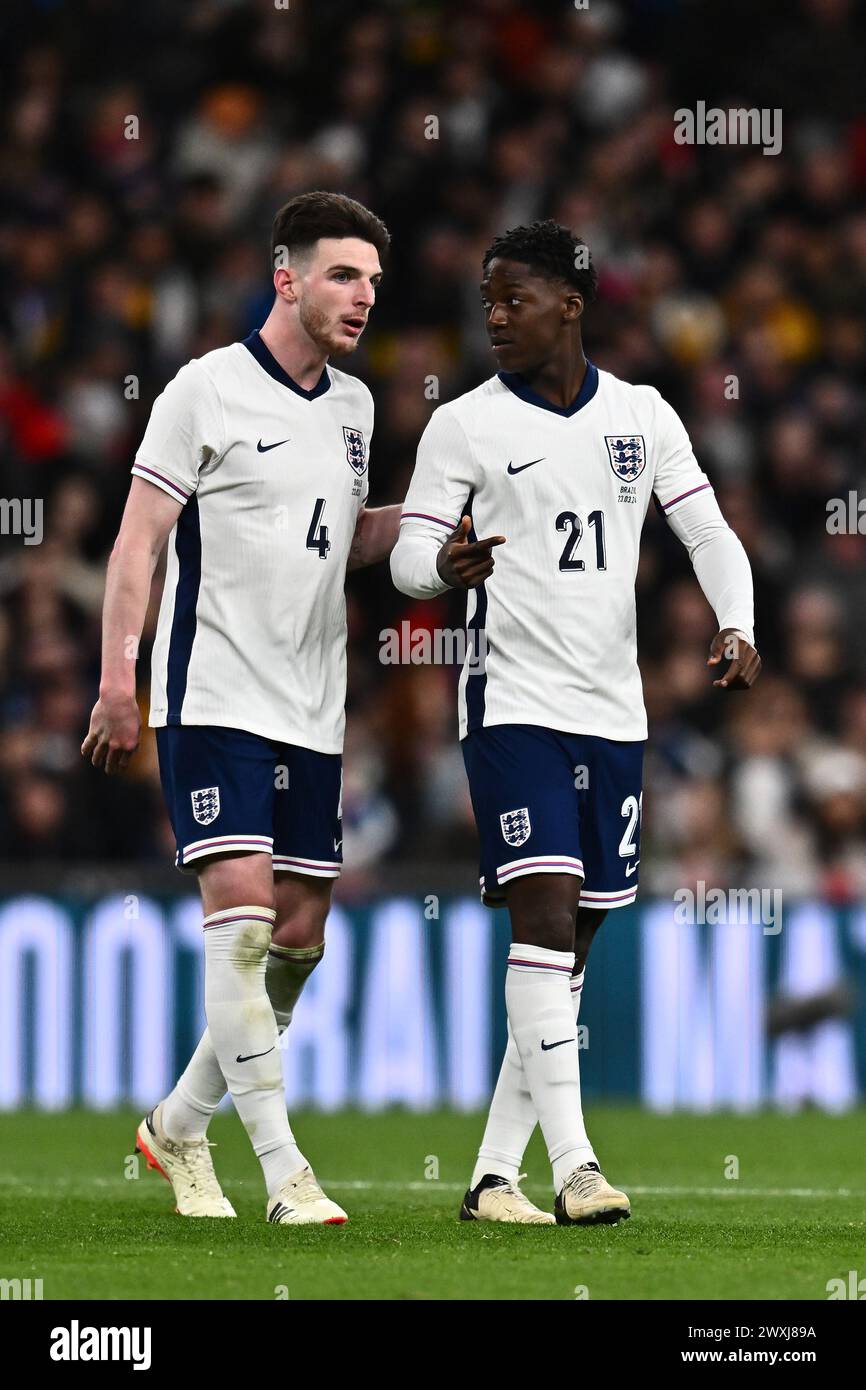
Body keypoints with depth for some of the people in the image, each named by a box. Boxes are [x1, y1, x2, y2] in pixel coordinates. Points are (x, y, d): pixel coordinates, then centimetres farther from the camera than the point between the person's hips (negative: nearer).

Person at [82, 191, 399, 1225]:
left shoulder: (353, 405, 13)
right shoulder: (207, 390, -7)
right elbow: (137, 541, -8)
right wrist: (118, 682, -16)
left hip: (312, 713, 7)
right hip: (214, 700, -7)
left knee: (298, 938, 6)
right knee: (241, 907, -16)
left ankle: (179, 1126, 23)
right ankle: (282, 1169, -18)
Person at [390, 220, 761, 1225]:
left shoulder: (643, 417, 8)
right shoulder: (463, 425, -1)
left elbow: (710, 535, 9)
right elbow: (409, 555, -4)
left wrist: (736, 626, -9)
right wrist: (444, 566, -28)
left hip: (612, 712, 4)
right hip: (512, 702, -4)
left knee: (572, 943, 5)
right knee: (545, 913, -17)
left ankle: (494, 1174, 12)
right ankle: (573, 1166, -21)